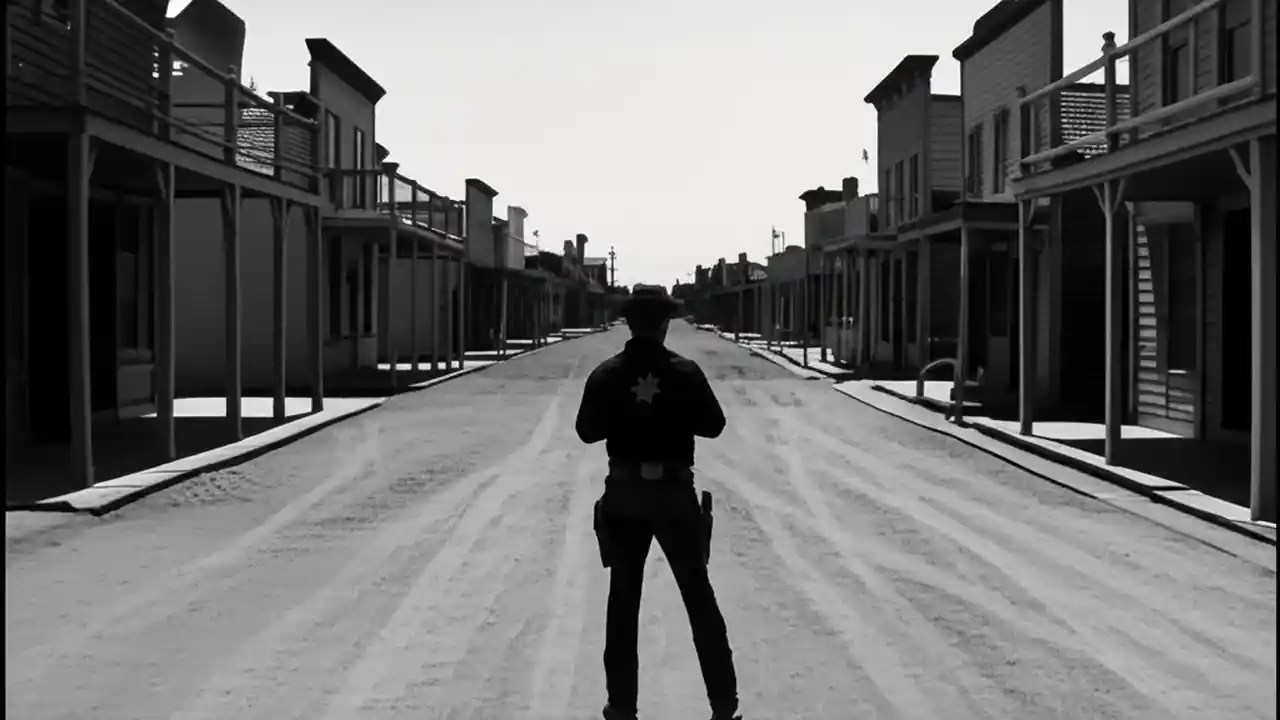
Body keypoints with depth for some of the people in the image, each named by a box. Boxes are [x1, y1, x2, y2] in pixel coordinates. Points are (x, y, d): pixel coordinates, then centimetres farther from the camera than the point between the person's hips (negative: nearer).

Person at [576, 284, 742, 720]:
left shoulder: (606, 375, -5)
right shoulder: (686, 372, -8)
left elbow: (587, 431, 1)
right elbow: (713, 425, -3)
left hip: (623, 494, 1)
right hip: (675, 492, -1)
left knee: (623, 600, 11)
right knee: (699, 598, 10)